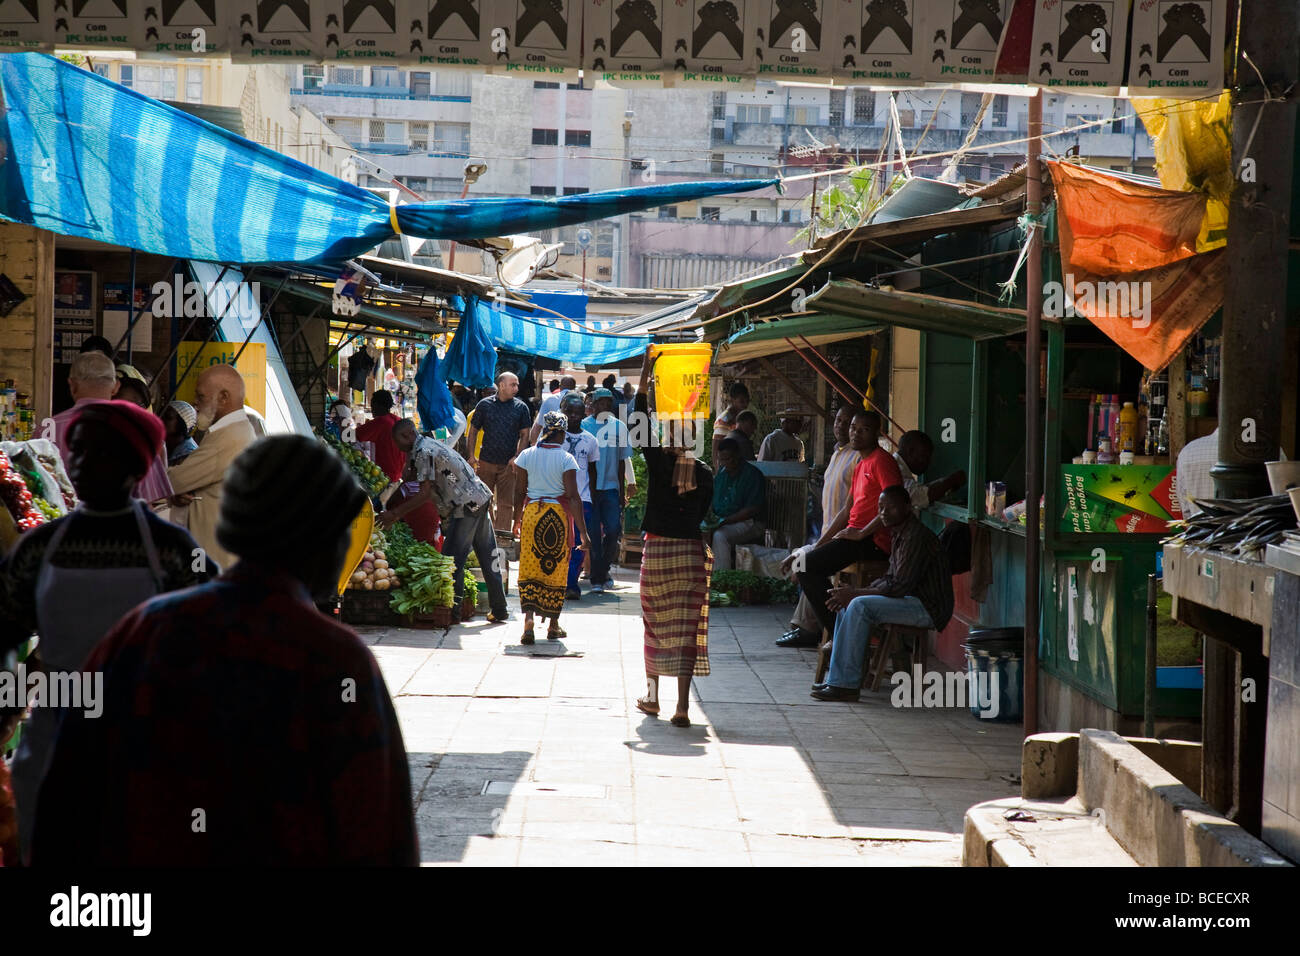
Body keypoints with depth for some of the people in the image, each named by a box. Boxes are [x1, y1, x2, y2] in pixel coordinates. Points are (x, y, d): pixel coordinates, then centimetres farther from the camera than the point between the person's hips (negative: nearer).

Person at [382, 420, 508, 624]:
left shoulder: (423, 452, -14)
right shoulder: (427, 444, 19)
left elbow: (424, 493, -17)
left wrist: (395, 513, -14)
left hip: (466, 506, -10)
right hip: (480, 498, 10)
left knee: (452, 558, -4)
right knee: (487, 556, 11)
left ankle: (453, 609, -1)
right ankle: (499, 610, 16)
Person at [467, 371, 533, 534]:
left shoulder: (521, 407, 4)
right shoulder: (484, 405, 4)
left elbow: (525, 435, 5)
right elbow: (473, 431, 8)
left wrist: (517, 457, -7)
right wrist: (471, 455, -1)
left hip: (508, 464, 0)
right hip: (486, 461, 0)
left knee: (506, 503, 0)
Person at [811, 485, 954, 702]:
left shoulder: (917, 537, -19)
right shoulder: (899, 533, 13)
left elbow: (899, 586, -23)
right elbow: (891, 577, 18)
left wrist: (855, 593, -17)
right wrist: (853, 593, 3)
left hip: (929, 608, -11)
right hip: (912, 601, 11)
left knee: (860, 606, -24)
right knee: (847, 604, 10)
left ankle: (846, 684, -22)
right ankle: (837, 678, 5)